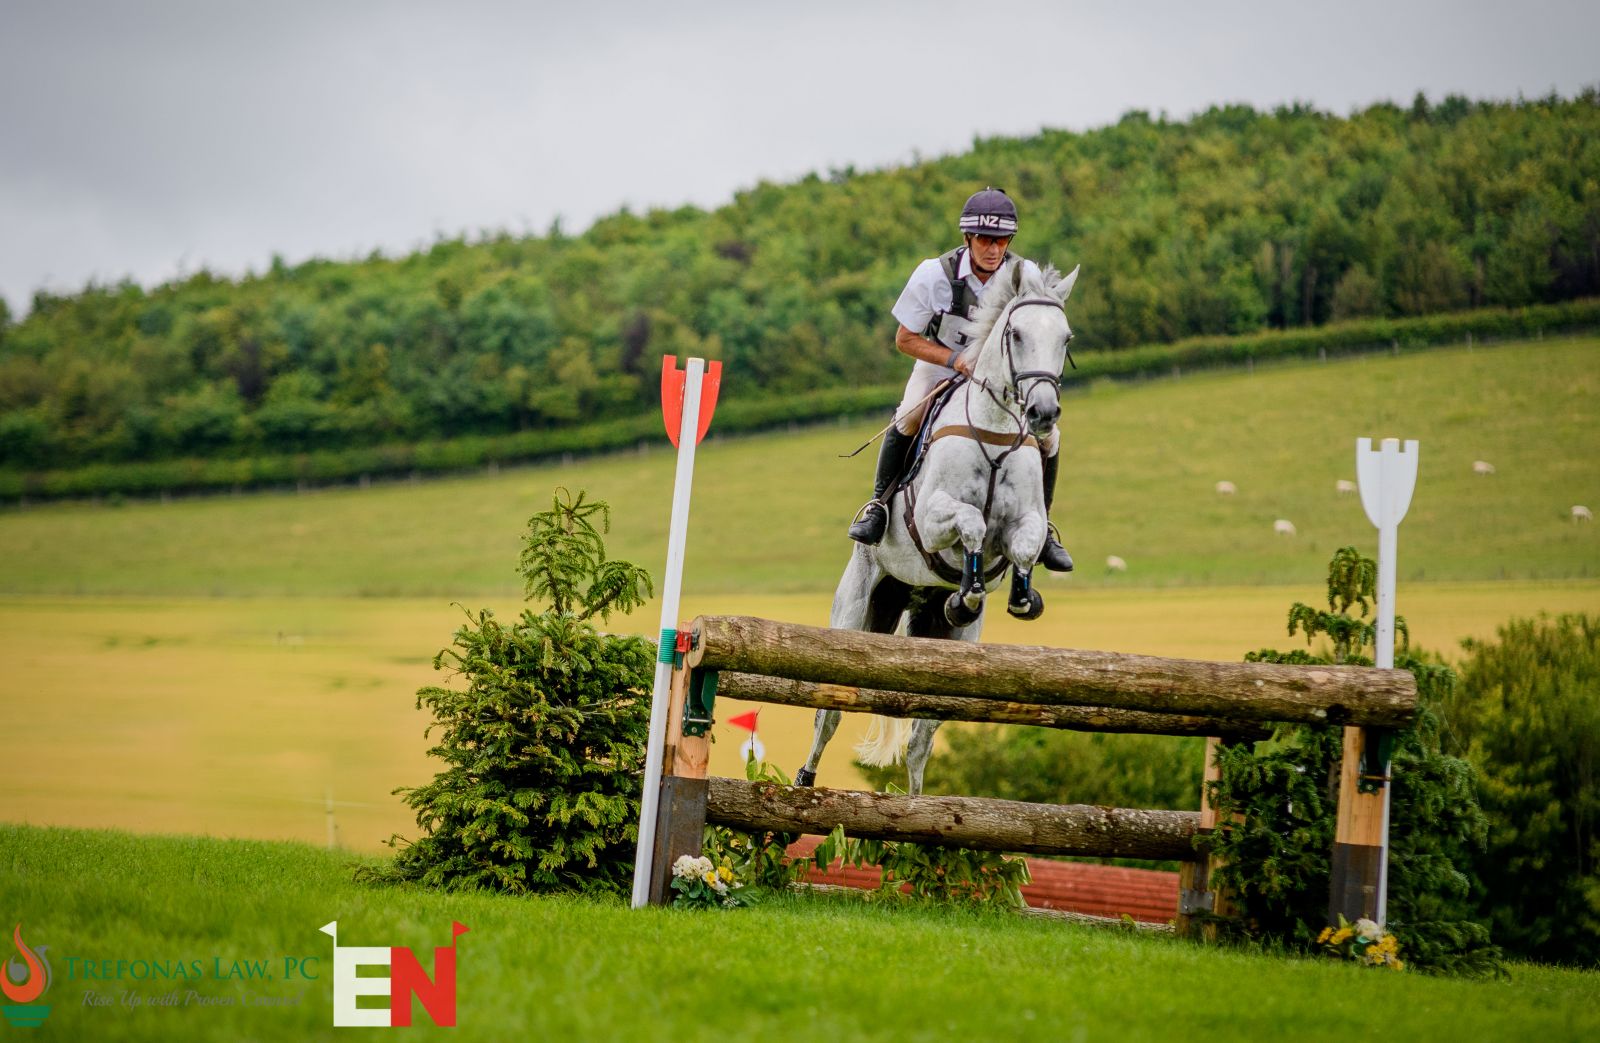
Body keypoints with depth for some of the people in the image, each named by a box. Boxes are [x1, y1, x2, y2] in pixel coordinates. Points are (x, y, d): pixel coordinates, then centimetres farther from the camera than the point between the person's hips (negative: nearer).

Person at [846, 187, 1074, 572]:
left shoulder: (1026, 275, -19)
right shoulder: (935, 274, -24)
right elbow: (905, 338, -15)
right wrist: (955, 360, -30)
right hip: (940, 365, -2)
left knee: (1048, 436, -14)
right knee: (906, 421, -28)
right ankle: (878, 505, -7)